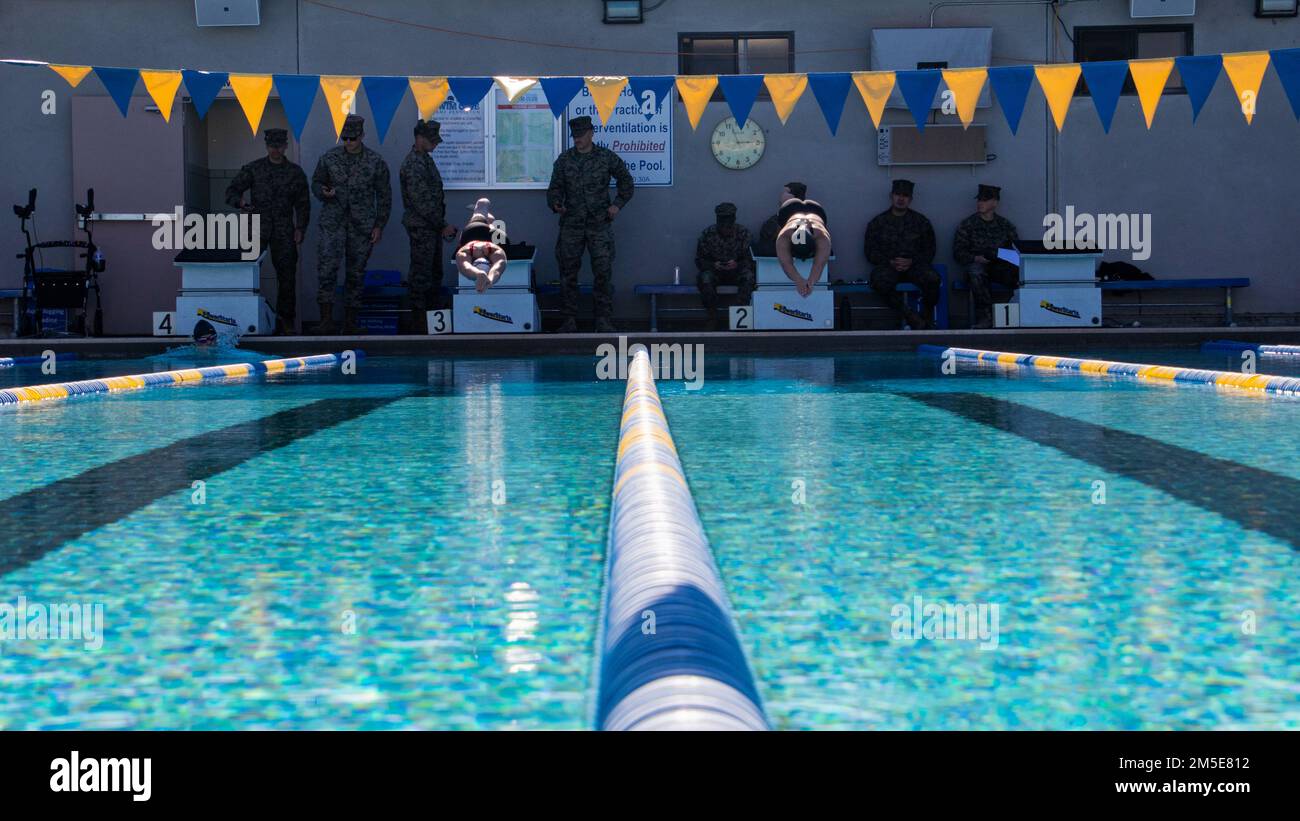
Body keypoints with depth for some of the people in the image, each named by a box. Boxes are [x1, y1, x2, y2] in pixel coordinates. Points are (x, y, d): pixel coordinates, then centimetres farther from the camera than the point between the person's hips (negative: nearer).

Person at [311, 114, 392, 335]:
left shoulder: (375, 161, 2)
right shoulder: (329, 158, 4)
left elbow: (384, 195, 6)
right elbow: (316, 182, 13)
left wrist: (379, 225, 1)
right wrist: (323, 192, -11)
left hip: (362, 224, 1)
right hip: (333, 221, 0)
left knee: (356, 271, 5)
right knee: (328, 265, -17)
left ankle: (350, 322, 13)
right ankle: (326, 318, -16)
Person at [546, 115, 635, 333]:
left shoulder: (607, 157, 3)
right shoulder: (564, 160, 7)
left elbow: (626, 182, 13)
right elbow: (555, 188, 7)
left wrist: (618, 204, 1)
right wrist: (556, 204, -14)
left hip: (600, 224, -2)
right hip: (571, 224, 2)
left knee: (603, 272, -5)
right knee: (568, 272, 4)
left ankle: (603, 320, 1)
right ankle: (570, 319, 12)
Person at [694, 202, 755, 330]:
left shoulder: (743, 233, -6)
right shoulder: (708, 234, -7)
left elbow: (749, 260, -4)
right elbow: (700, 260, -3)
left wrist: (737, 264, -26)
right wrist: (713, 265, -23)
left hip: (736, 271, 0)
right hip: (715, 271, 0)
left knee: (748, 276, -33)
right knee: (705, 279, -34)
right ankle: (714, 318, -22)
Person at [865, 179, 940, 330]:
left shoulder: (921, 222, 14)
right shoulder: (878, 222, 12)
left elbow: (929, 250, 11)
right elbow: (870, 251, 8)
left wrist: (911, 261, -8)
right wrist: (890, 262, -9)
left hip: (914, 265, 1)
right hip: (887, 266, 0)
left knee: (932, 279, -32)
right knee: (880, 282, -37)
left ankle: (929, 317, -7)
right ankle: (913, 318, -30)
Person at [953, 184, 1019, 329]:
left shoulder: (1005, 224, 17)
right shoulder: (968, 224, 11)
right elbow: (958, 253, 5)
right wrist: (975, 258, -13)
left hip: (1001, 267, 1)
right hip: (977, 264, -1)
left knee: (1018, 272, -32)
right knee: (976, 272, -39)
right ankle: (984, 318, -38)